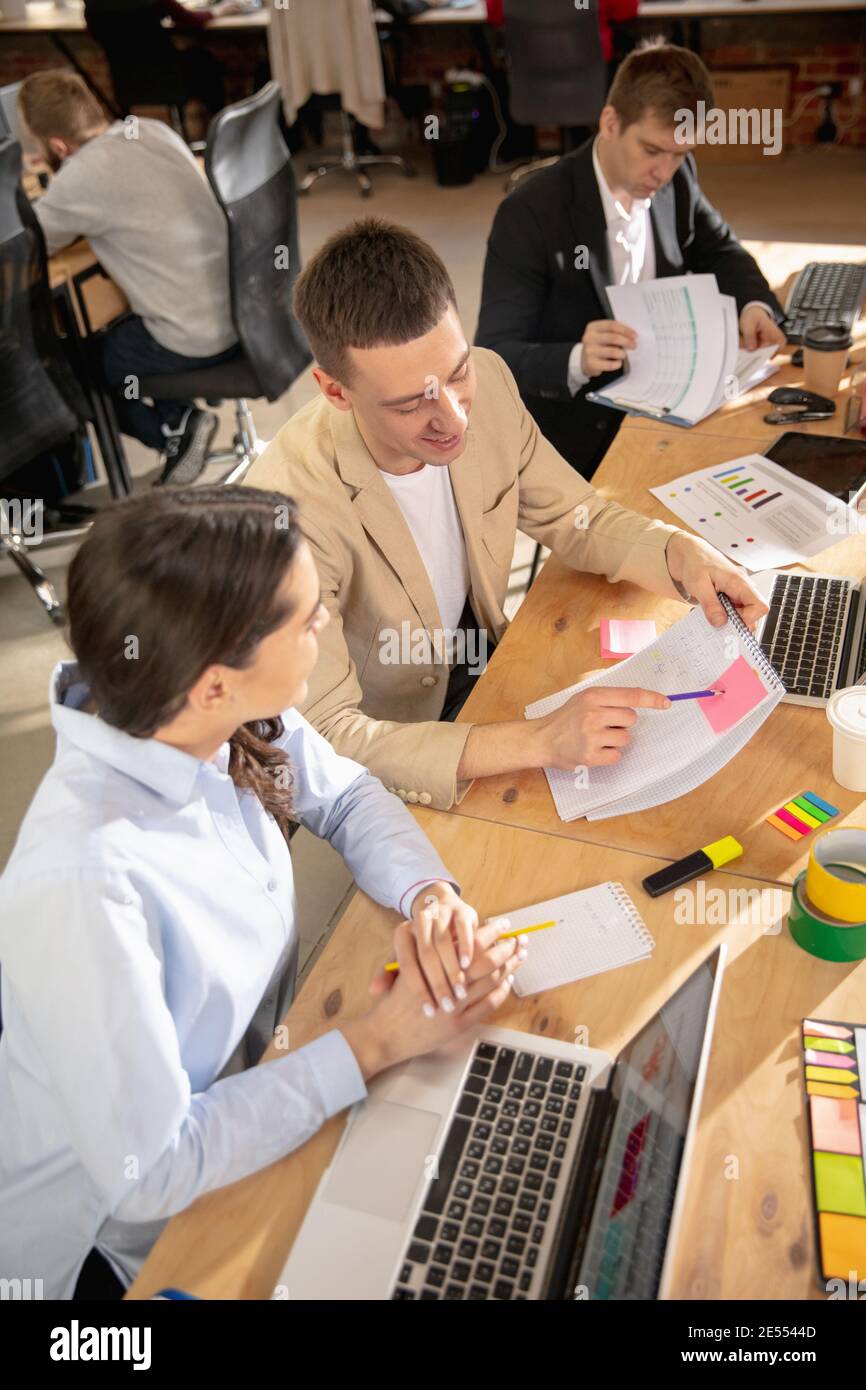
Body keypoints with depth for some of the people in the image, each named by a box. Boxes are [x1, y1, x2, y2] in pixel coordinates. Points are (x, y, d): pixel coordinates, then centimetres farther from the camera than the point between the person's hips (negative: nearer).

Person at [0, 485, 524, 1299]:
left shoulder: (231, 721, -19)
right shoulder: (81, 887, -38)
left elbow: (345, 796, 0)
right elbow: (147, 1173, -28)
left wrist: (426, 891, -19)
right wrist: (375, 1043, -26)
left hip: (241, 1087, 6)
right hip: (128, 1221, -5)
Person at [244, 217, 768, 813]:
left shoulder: (484, 380, -16)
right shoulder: (291, 509, -34)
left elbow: (572, 516, 0)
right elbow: (325, 738, -34)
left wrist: (681, 552, -20)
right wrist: (539, 742, -41)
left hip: (481, 662, 6)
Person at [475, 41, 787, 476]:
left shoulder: (676, 177, 0)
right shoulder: (530, 213, -18)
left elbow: (718, 252, 17)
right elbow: (494, 357, -20)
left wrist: (752, 305, -5)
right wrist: (577, 360, -40)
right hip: (573, 434, -6)